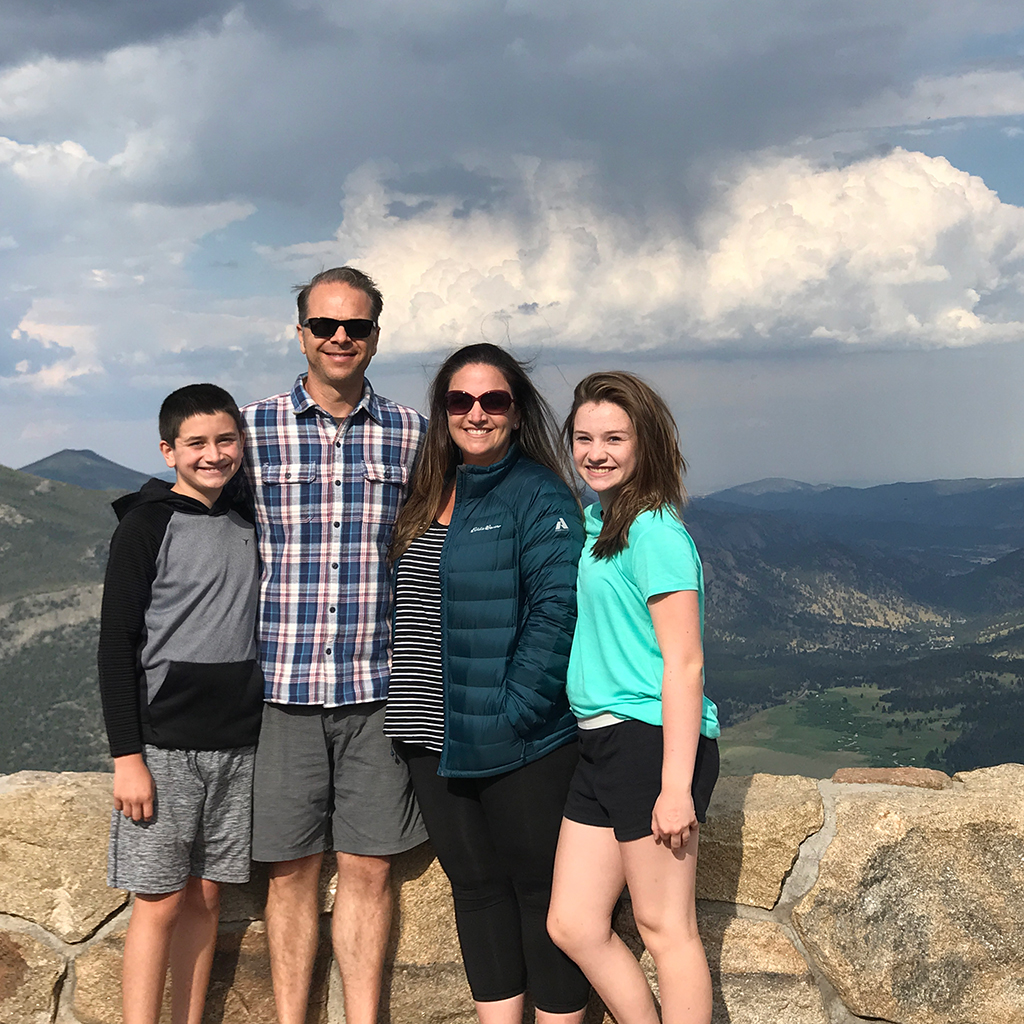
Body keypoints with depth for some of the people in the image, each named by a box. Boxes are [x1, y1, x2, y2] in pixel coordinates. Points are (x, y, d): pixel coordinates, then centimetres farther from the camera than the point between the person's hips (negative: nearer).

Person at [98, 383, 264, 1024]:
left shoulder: (249, 522, 11)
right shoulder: (148, 525, -5)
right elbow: (117, 645, -7)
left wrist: (268, 730, 15)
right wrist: (127, 755, -13)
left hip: (237, 745, 5)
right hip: (164, 746, -5)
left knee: (205, 897, 10)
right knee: (160, 902, -3)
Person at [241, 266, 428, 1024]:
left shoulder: (409, 434, 6)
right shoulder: (253, 427, 2)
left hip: (378, 686, 1)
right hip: (281, 685, -1)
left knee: (368, 868, 6)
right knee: (292, 869, 8)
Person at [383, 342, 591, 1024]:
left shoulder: (537, 495, -8)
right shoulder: (428, 498, 13)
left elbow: (557, 609, -17)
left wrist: (515, 711, -20)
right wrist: (407, 708, 10)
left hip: (520, 745, -7)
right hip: (435, 741, 7)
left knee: (540, 890, 4)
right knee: (475, 887, 14)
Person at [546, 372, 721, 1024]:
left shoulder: (655, 532, -12)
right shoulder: (593, 521, 16)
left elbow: (684, 664, -16)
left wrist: (676, 785, -20)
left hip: (655, 741, -9)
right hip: (600, 744, 9)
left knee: (665, 926, 0)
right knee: (573, 926, 10)